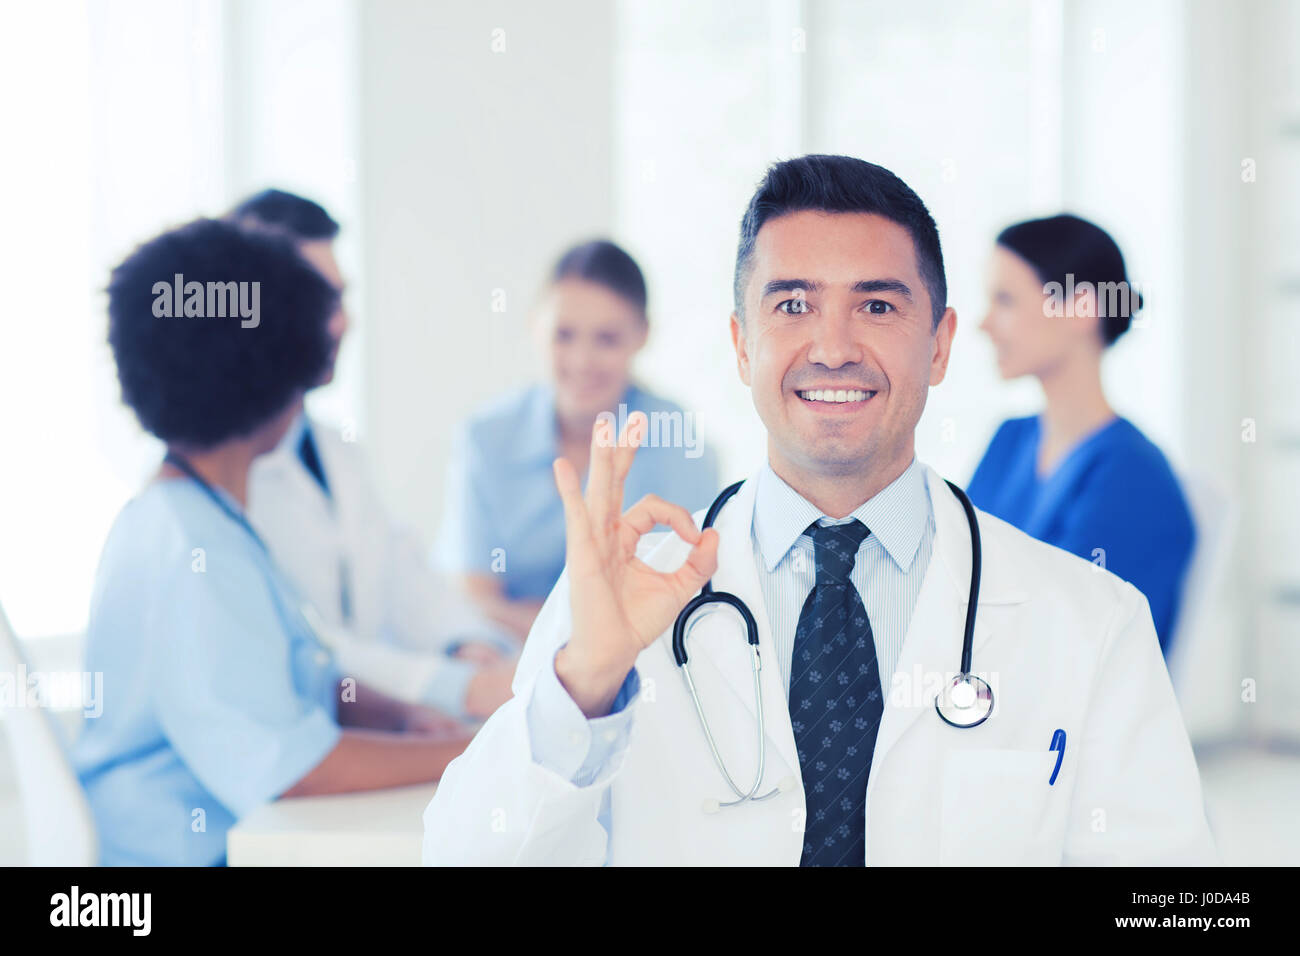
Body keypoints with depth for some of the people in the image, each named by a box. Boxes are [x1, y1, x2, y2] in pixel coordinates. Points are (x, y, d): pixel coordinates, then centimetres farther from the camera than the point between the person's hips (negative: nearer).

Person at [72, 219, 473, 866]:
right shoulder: (193, 552, -19)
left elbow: (297, 677, 18)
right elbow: (273, 762, -23)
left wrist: (402, 717, 1)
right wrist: (471, 751, -17)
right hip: (187, 853, -9)